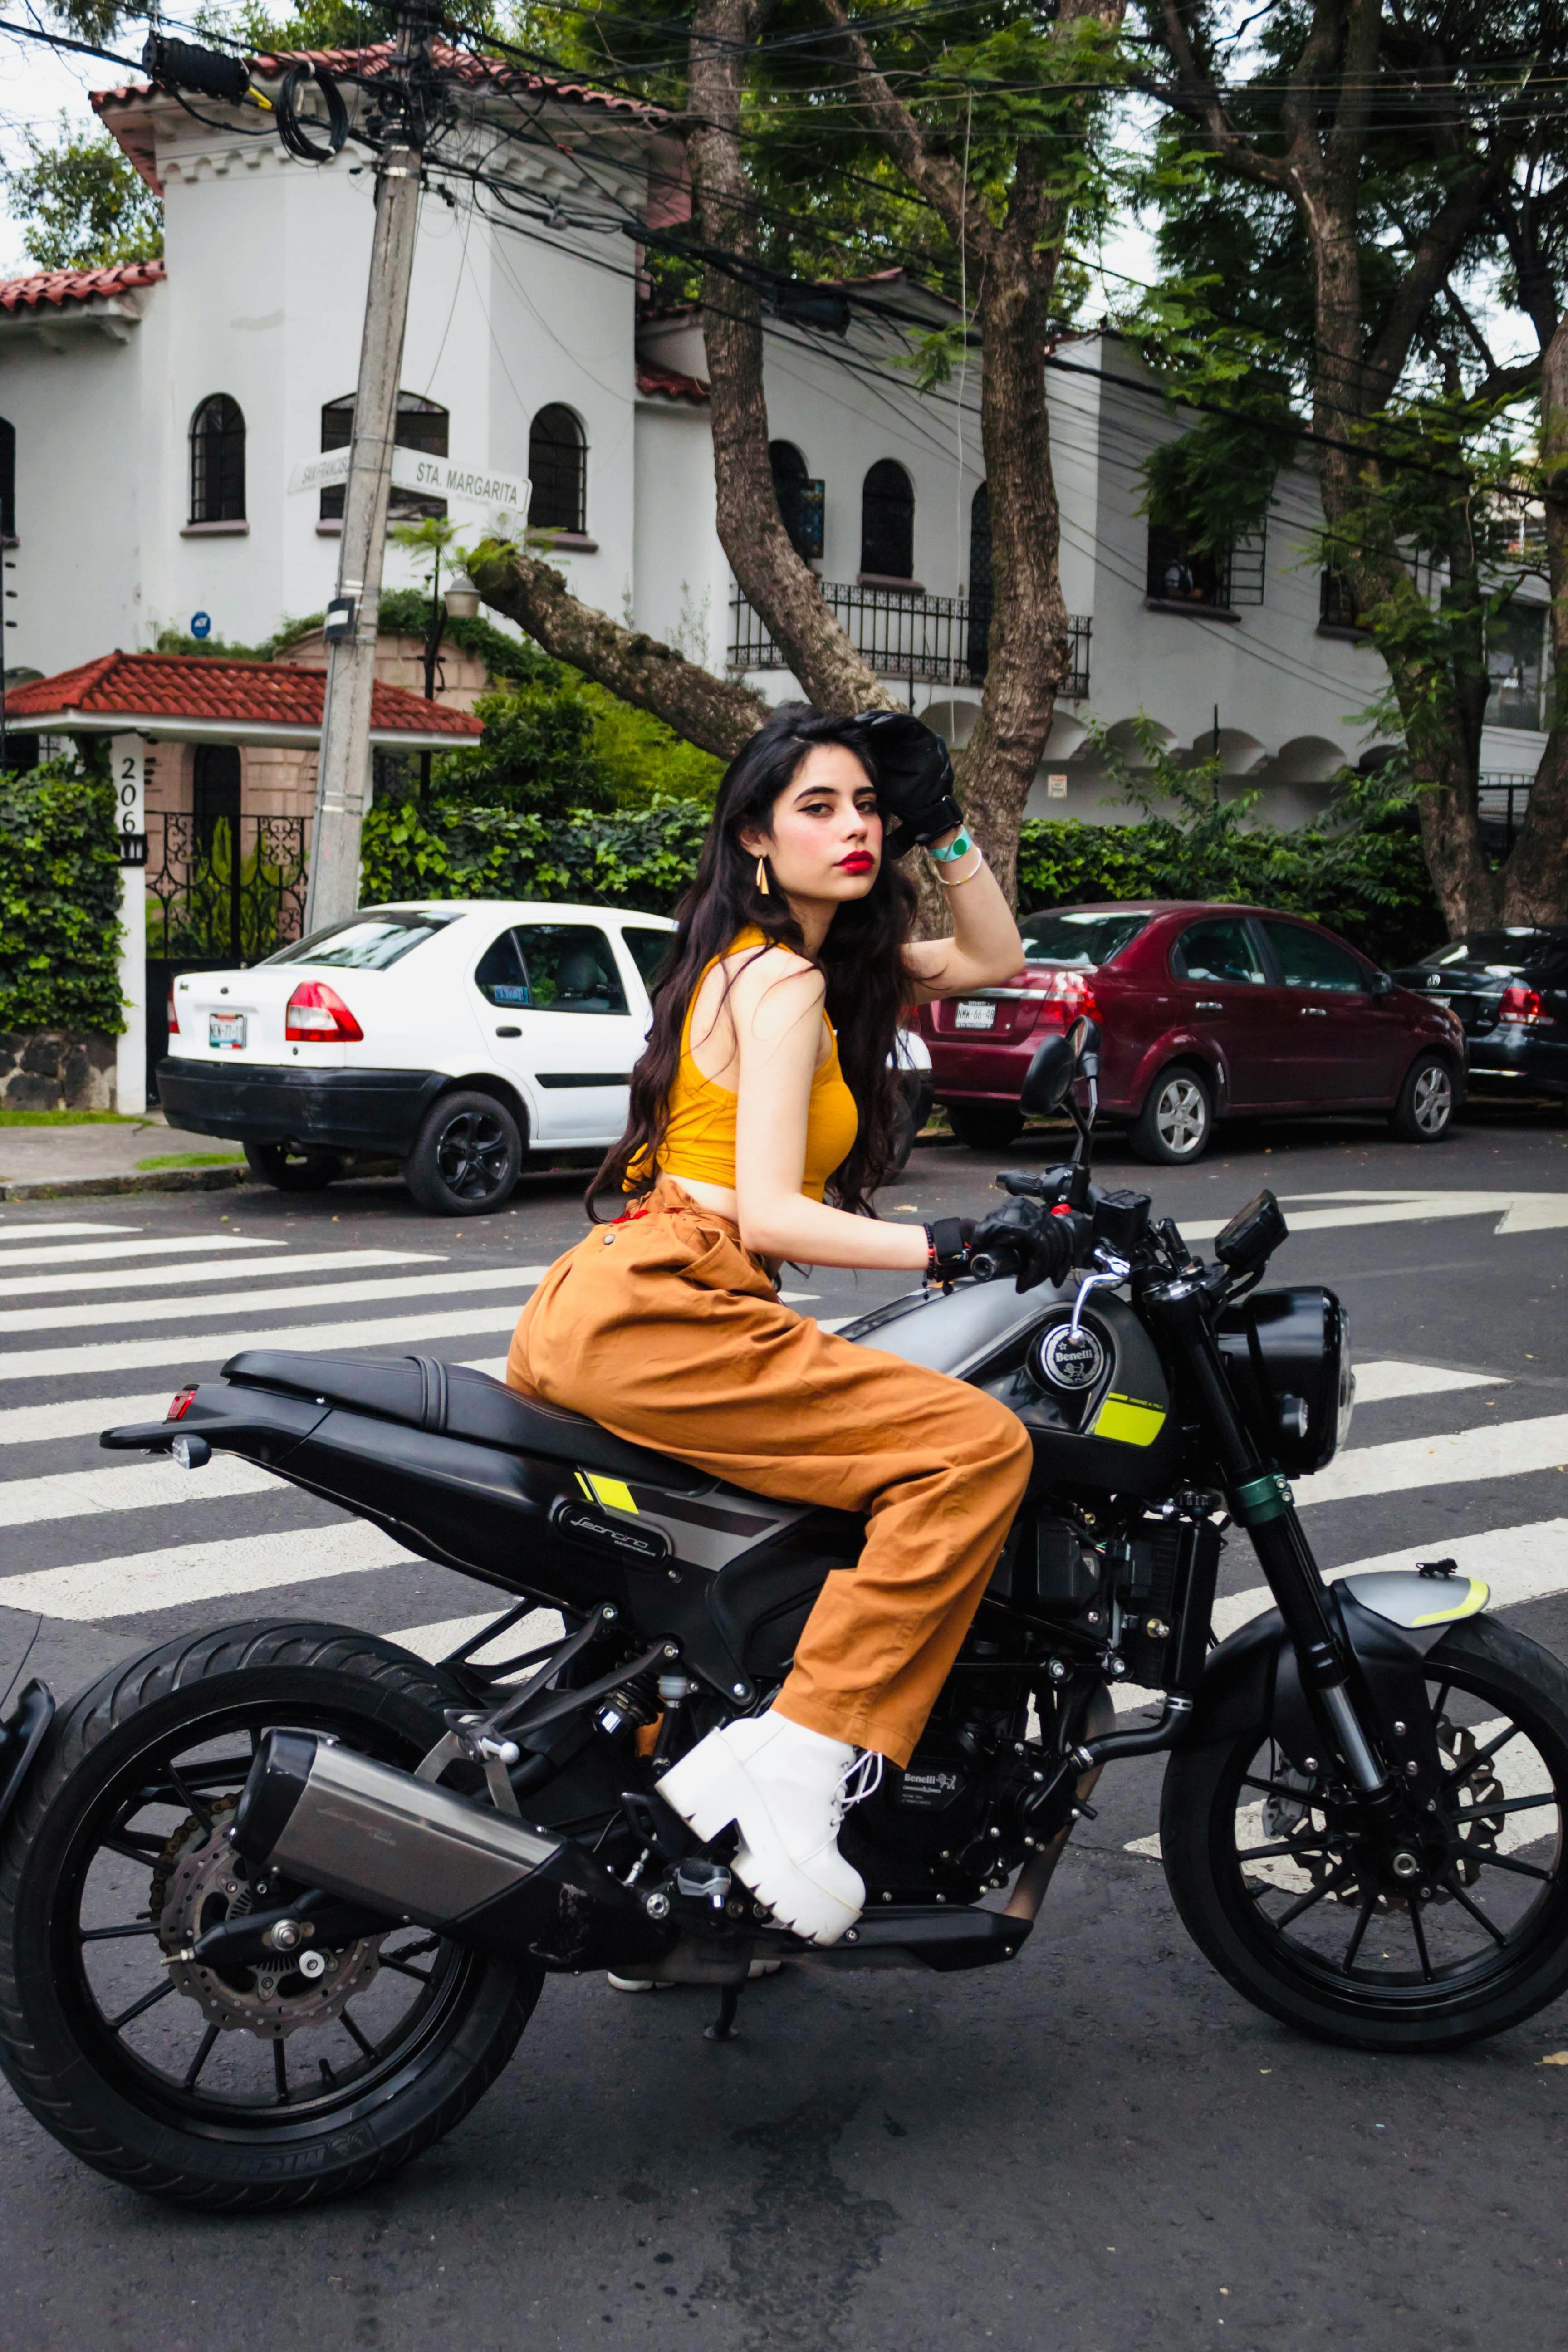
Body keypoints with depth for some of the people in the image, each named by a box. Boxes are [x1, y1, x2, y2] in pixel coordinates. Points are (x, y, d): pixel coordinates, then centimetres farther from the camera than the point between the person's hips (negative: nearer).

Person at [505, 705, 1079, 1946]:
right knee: (979, 1445, -21)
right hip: (658, 1306, -11)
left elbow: (992, 958, 30)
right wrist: (950, 1247, -19)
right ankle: (799, 1759, -24)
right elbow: (767, 1212, -15)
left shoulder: (817, 958, 21)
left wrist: (942, 818, 21)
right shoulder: (782, 979, -7)